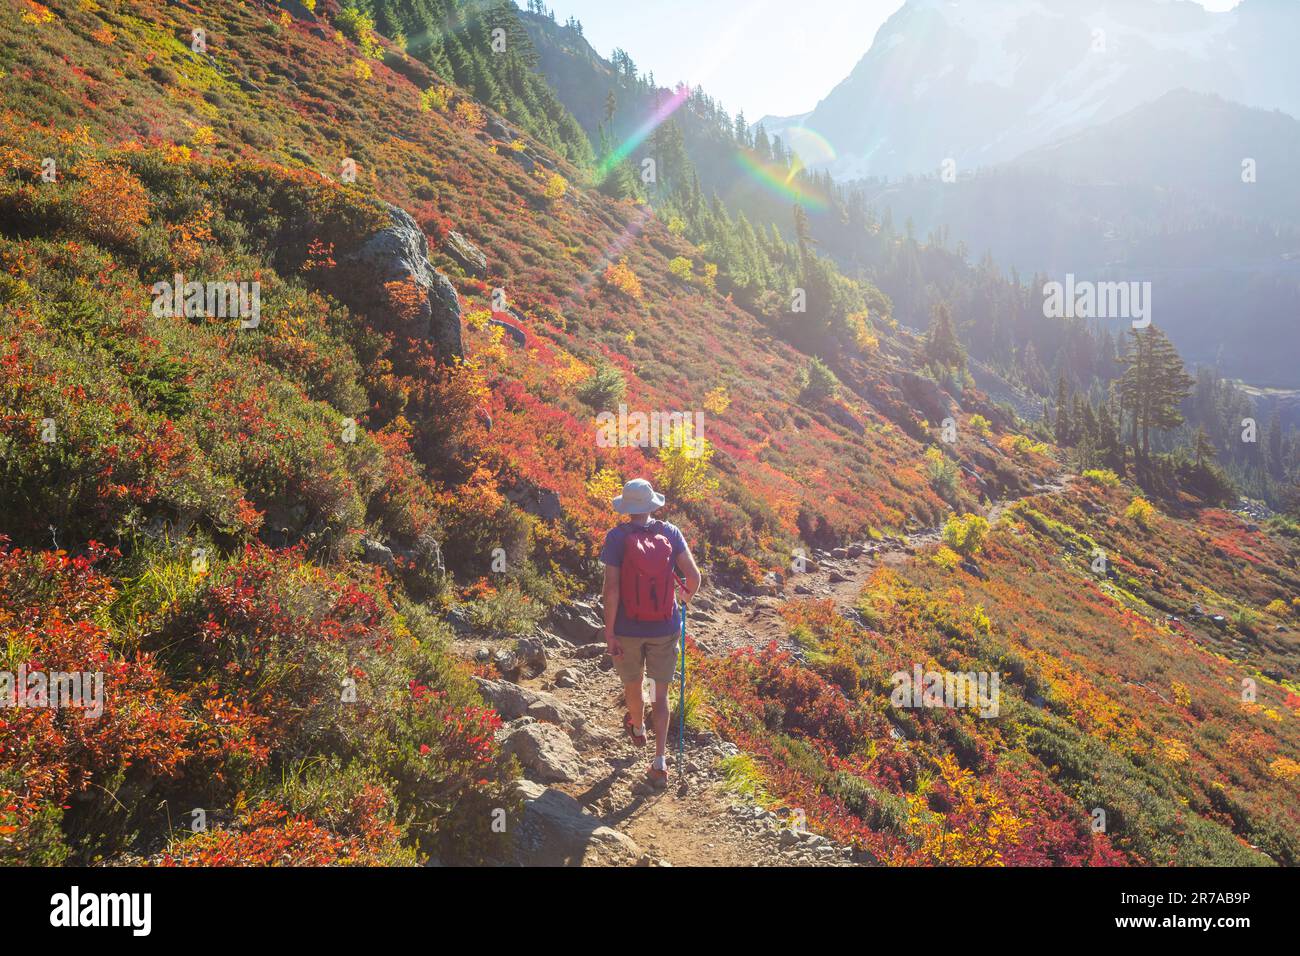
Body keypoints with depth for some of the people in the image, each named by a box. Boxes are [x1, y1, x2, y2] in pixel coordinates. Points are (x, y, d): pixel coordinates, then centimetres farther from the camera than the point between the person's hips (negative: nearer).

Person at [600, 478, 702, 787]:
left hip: (628, 628, -1)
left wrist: (609, 632, -10)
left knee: (632, 685, 24)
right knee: (661, 692, 11)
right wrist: (686, 596, 15)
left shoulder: (617, 536, -13)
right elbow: (693, 576, -8)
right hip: (664, 628, 1)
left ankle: (638, 729, 51)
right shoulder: (669, 532, -7)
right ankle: (659, 760, 3)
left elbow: (611, 587, -17)